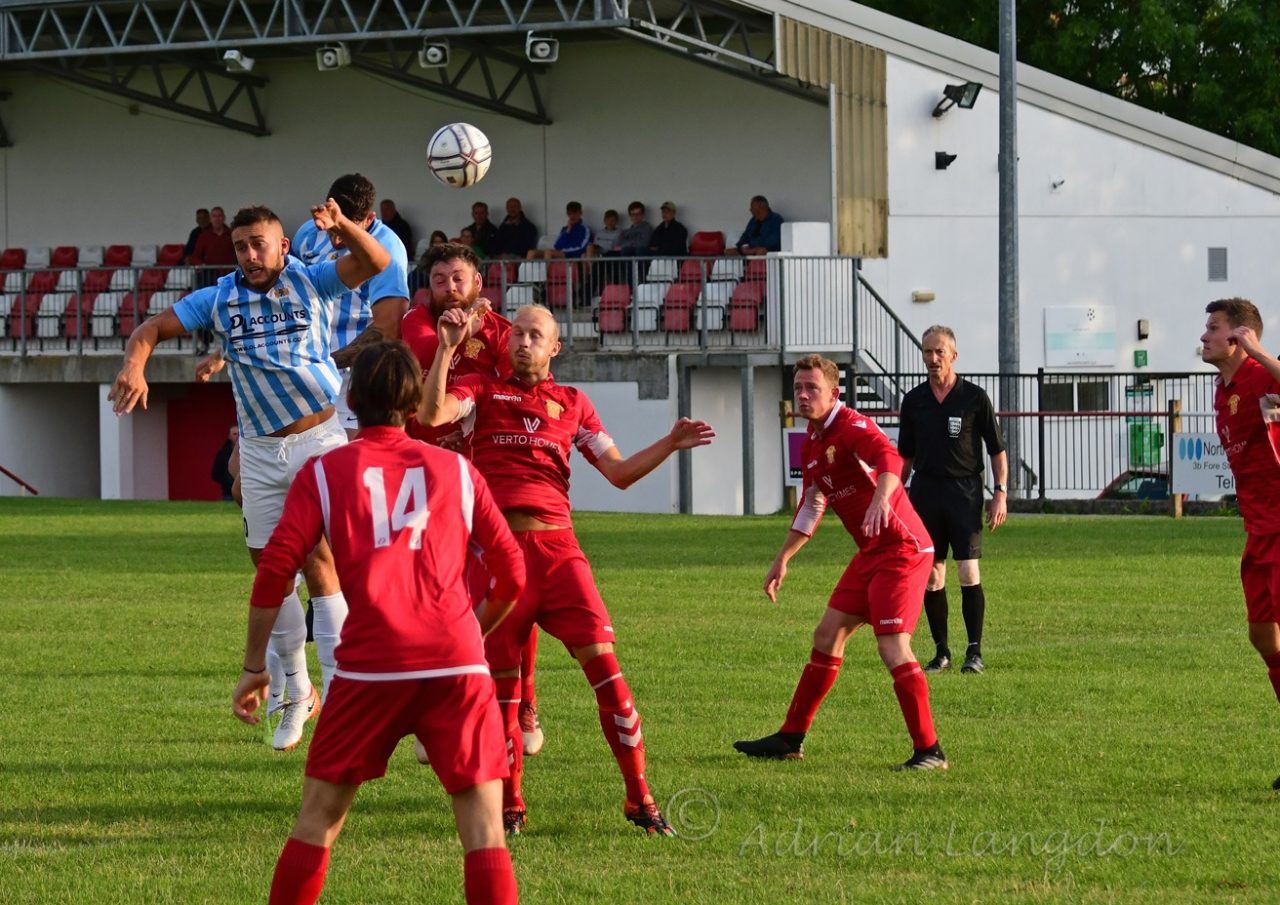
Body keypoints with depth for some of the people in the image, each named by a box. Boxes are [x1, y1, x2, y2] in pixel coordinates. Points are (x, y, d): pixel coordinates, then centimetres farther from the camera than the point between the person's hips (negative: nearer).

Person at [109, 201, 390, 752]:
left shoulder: (311, 283, -6)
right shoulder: (220, 299, 1)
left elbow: (376, 263, -19)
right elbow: (152, 329, 0)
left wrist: (341, 227, -38)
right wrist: (134, 366, -21)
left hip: (319, 438, -4)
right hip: (260, 449, 4)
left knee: (318, 556, -14)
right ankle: (297, 693, 20)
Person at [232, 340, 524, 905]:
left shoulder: (324, 472, 11)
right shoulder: (456, 470, 16)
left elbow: (275, 571, 1)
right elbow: (512, 575, 17)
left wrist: (254, 667, 8)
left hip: (370, 666, -1)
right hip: (456, 664, 1)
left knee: (319, 817, 13)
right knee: (483, 826, 0)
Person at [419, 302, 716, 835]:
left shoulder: (572, 403, 19)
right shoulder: (483, 390, 13)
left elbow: (619, 472, 17)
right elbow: (431, 415, -7)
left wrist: (669, 446, 3)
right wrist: (447, 349, -13)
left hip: (555, 545, 1)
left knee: (601, 658, -11)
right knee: (501, 676, 2)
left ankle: (639, 798, -6)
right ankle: (509, 805, 16)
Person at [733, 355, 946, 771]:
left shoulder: (853, 428, -17)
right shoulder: (811, 444, 12)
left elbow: (890, 459, -38)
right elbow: (811, 506, 25)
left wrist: (880, 499, -58)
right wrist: (782, 559, 27)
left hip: (902, 550, -10)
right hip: (871, 554, 10)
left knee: (892, 647, -17)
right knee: (827, 637, 14)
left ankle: (929, 751, -13)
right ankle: (791, 739, 25)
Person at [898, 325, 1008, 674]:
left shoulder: (975, 397, 0)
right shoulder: (914, 400, 10)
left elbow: (997, 449, 3)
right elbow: (906, 456, 18)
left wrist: (1001, 492, -5)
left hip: (964, 489, -4)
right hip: (925, 489, 4)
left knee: (968, 572, -10)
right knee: (931, 576, 3)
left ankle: (975, 652, -6)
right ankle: (941, 652, 10)